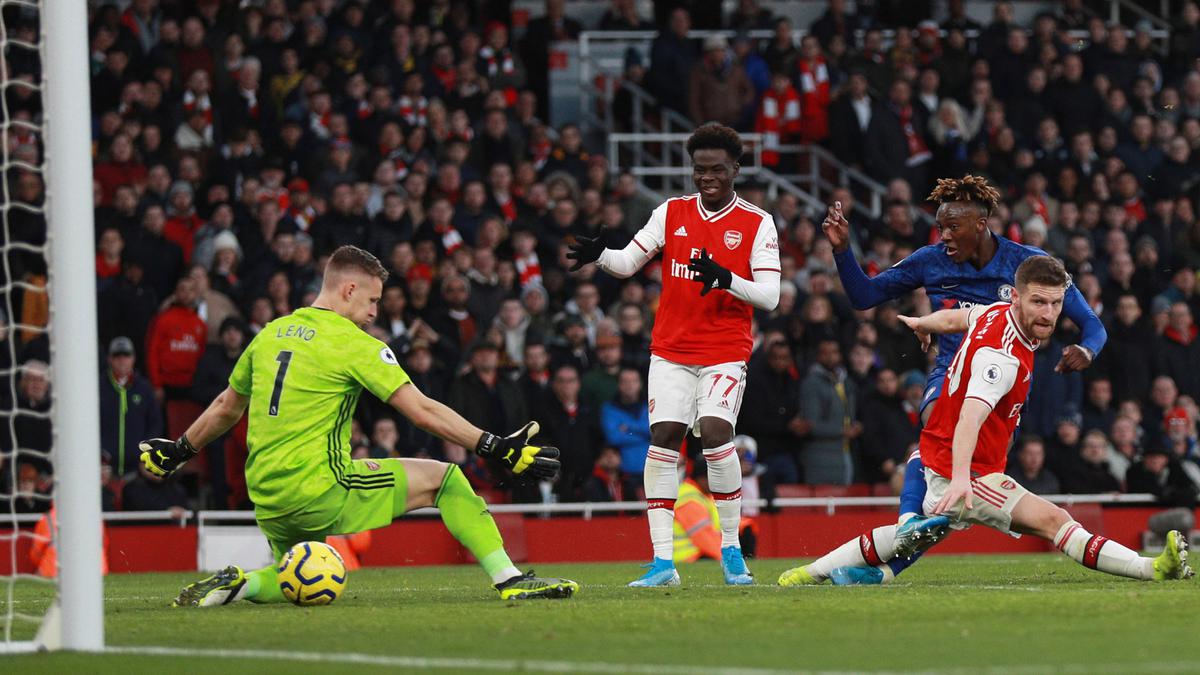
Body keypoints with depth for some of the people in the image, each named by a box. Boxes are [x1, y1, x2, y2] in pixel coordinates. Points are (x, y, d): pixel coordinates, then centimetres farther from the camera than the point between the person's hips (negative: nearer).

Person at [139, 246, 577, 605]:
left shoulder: (270, 334, 13)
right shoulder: (353, 344, -6)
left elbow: (226, 408, 25)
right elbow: (422, 411, -10)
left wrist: (177, 452, 41)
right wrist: (497, 449, -8)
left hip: (266, 503, 6)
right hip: (319, 491, -6)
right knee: (443, 478, 4)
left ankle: (237, 585, -1)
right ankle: (508, 580, -3)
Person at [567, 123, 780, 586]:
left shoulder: (758, 223, -1)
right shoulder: (672, 213, 8)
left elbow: (769, 296, -6)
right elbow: (629, 262, 11)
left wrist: (726, 278, -23)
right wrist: (599, 255, -10)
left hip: (725, 352, -3)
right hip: (671, 350, 3)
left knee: (715, 432, -20)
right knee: (663, 437, -9)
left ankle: (731, 549, -4)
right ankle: (663, 561, -8)